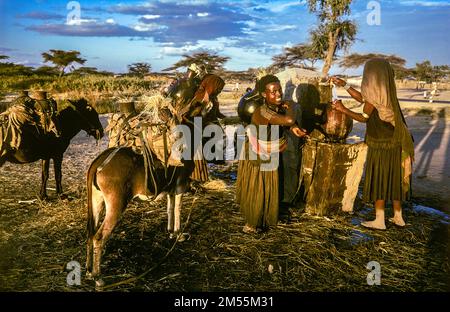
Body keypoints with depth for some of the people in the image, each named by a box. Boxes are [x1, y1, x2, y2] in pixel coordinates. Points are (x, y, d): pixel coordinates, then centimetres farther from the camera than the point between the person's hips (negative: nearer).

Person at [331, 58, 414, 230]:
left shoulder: (375, 93, -16)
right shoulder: (386, 91, 7)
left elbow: (363, 117, -7)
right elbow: (362, 98, 19)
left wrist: (343, 109, 2)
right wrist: (344, 85, 21)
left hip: (380, 145, -8)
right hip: (394, 143, 8)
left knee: (379, 180, 3)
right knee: (393, 179, 15)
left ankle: (379, 221, 13)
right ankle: (398, 217, 26)